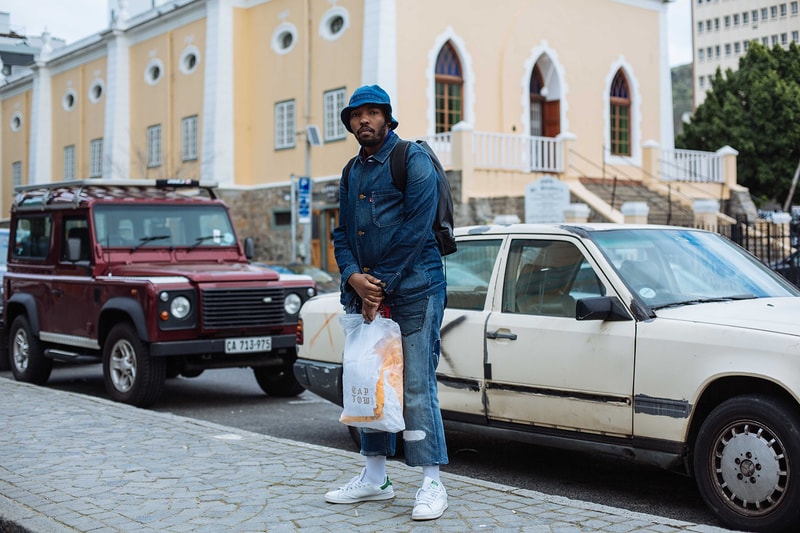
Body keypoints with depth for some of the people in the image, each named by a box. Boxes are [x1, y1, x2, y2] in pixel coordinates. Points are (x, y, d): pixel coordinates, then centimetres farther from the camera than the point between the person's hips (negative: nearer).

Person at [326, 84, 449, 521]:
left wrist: (381, 286, -13)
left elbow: (415, 230, -12)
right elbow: (342, 233, 14)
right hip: (364, 291, 7)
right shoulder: (352, 173, 17)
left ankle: (431, 484, 1)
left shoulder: (414, 161, -5)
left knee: (417, 387, -6)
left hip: (412, 291, -7)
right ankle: (374, 477, 21)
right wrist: (354, 277, -6)